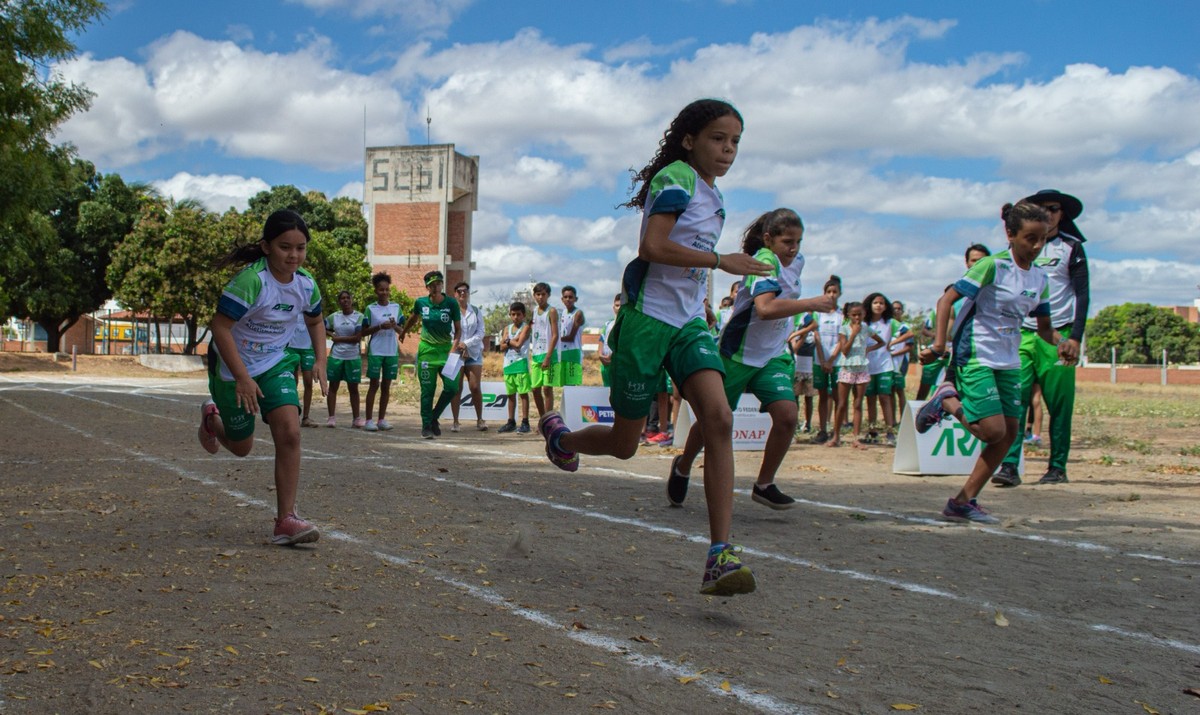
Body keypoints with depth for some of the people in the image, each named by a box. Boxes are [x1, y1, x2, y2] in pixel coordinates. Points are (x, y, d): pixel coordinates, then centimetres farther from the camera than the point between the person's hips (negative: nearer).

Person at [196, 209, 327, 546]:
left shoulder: (306, 284, -9)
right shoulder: (251, 279, -29)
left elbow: (315, 321, 12)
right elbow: (220, 326, -28)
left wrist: (320, 360, -2)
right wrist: (242, 378, -30)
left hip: (276, 364, 4)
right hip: (234, 367, -4)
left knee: (289, 433, -17)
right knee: (241, 445, 13)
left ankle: (285, 520, -10)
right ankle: (211, 417, 49)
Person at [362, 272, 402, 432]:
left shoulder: (396, 307, 9)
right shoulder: (370, 309, 0)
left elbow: (401, 331, 13)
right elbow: (364, 332, -1)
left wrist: (394, 326, -9)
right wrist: (380, 327, -15)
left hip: (392, 351, 3)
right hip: (376, 351, -3)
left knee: (386, 385, 6)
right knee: (374, 384, -4)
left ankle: (382, 419, 13)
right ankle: (369, 420, 0)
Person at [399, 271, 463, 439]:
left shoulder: (451, 304, -7)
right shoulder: (420, 303, -3)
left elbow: (458, 329, -3)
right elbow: (413, 318, 19)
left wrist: (455, 346, -17)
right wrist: (403, 332, 31)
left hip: (446, 349, 0)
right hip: (427, 349, 0)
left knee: (452, 387, -10)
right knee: (427, 390, 1)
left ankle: (434, 417, 12)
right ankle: (426, 426, 10)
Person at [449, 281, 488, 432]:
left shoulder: (476, 311, 10)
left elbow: (480, 332, 3)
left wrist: (466, 344, -10)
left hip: (473, 352, 2)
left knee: (475, 387, -4)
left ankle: (480, 420, 6)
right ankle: (455, 421, 4)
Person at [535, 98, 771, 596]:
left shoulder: (714, 199, 17)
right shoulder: (677, 177, -9)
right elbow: (652, 246, -22)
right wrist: (722, 262, -19)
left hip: (689, 323, 7)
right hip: (648, 317, -6)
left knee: (719, 418, -19)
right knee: (623, 444, 4)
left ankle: (720, 555, -22)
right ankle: (558, 434, 40)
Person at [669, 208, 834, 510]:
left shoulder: (796, 261, 3)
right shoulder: (764, 262, -23)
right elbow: (765, 307, -42)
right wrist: (812, 303, -40)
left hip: (774, 355, 6)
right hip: (738, 353, -6)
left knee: (787, 415, -15)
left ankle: (764, 485, 2)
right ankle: (682, 468, 36)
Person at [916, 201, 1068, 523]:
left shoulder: (1040, 278, 8)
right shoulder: (992, 266, -13)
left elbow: (1044, 326, 16)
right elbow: (946, 299, -14)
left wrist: (1060, 343, -6)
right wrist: (939, 345, -22)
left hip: (1008, 361, 8)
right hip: (976, 356, -7)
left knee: (1010, 432, 2)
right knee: (993, 431, -16)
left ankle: (964, 501, 10)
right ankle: (946, 399, 11)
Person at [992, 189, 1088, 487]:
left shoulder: (1072, 248, 6)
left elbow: (1082, 295, 1)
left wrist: (1075, 337, -9)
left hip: (1057, 336, -2)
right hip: (1022, 334, 2)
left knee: (1059, 405, 0)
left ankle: (1058, 467, 10)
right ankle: (1009, 466, -12)